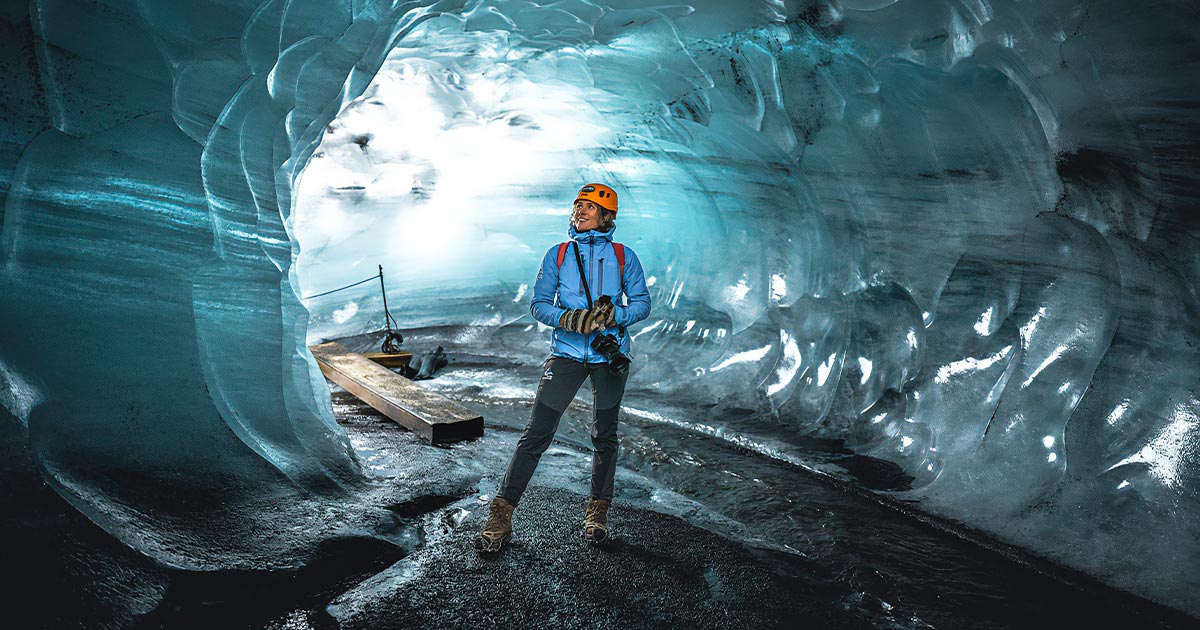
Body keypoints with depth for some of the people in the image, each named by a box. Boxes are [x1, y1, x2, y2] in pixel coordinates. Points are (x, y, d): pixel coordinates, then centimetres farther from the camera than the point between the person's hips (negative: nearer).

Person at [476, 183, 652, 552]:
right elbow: (539, 304, 4)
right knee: (536, 434, -6)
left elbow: (642, 303, 6)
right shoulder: (558, 255, 7)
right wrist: (569, 319, -16)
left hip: (610, 354, 1)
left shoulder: (623, 256, 6)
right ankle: (501, 515, 2)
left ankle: (597, 512, 27)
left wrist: (616, 316, -15)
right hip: (567, 352, 0)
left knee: (604, 435, 11)